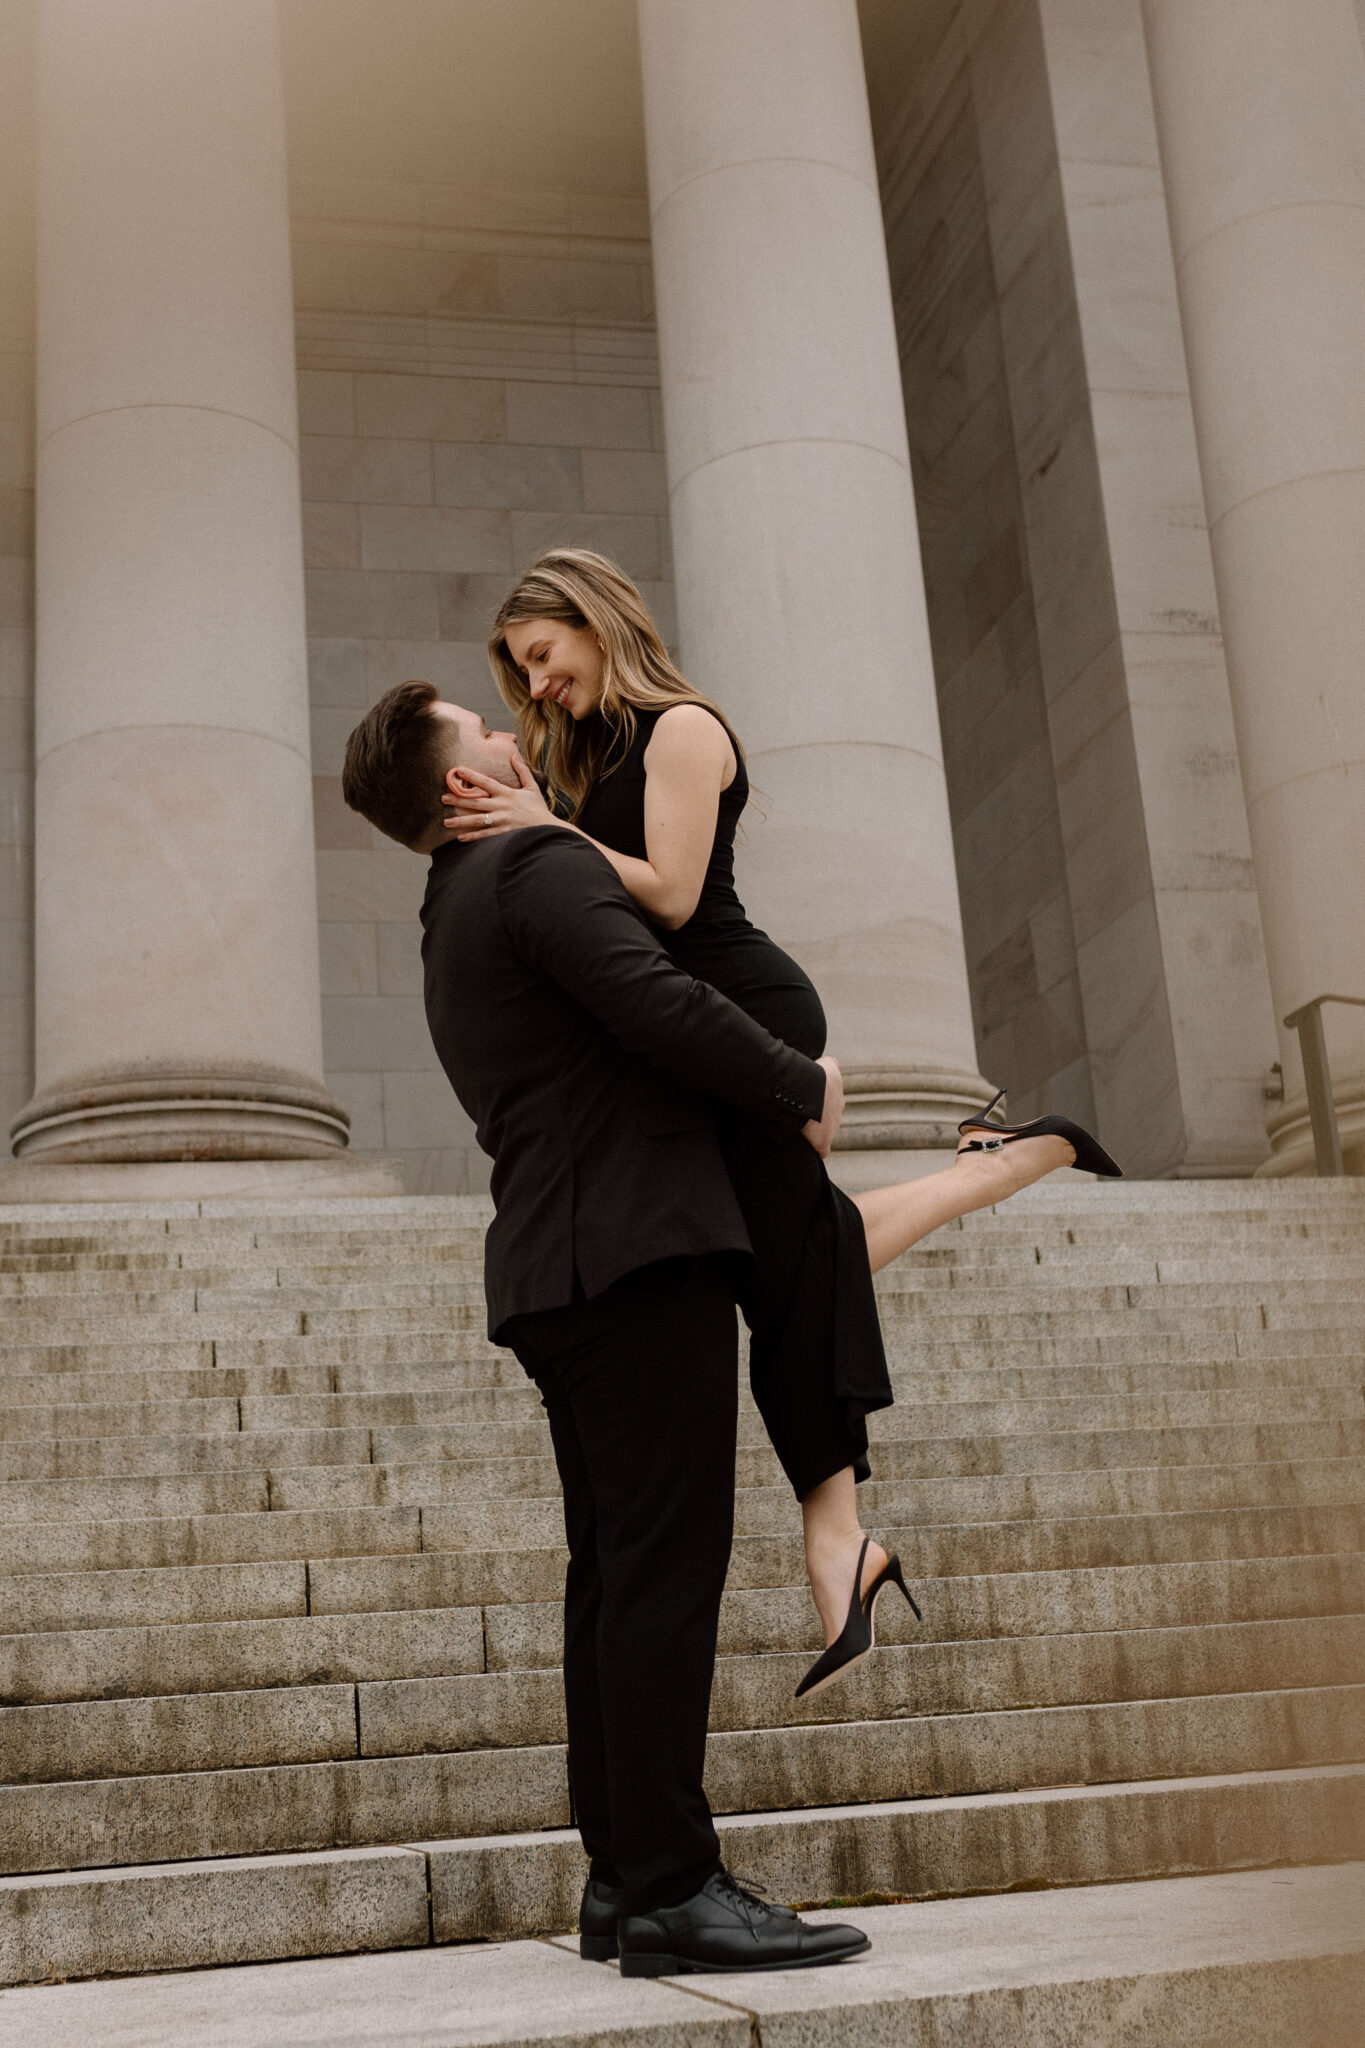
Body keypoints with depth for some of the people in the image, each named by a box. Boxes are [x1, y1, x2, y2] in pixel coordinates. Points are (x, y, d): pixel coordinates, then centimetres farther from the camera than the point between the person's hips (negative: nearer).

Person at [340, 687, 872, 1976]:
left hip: (553, 1265, 10)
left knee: (615, 1568, 9)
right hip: (640, 1241, -10)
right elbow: (660, 1007, -19)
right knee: (668, 1560, -12)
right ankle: (671, 1888, -13)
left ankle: (620, 1877, 11)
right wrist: (805, 1087, -5)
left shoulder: (453, 921, 25)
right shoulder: (541, 865, -6)